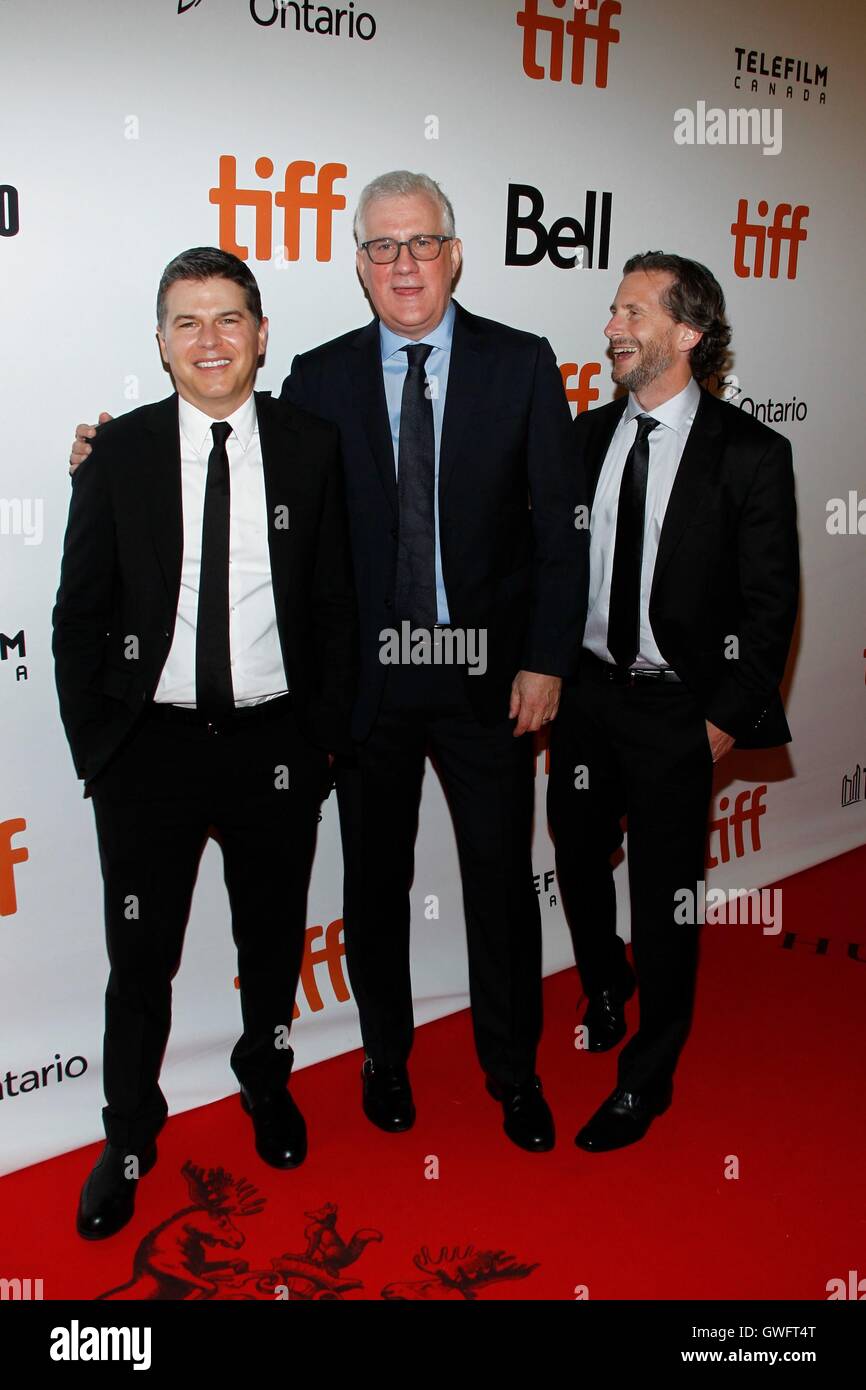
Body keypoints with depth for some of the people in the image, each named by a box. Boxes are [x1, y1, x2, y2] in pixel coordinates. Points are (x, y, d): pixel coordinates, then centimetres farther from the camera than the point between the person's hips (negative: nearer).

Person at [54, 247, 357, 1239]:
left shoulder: (311, 448, -1)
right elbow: (81, 615, 1)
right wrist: (94, 745, -3)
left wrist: (326, 733, -1)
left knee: (273, 935, 18)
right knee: (140, 954, 10)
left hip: (276, 743, 1)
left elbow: (336, 606, 2)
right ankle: (129, 1139, 32)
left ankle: (267, 1083, 45)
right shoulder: (119, 453, -2)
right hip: (149, 745, 0)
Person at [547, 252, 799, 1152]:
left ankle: (646, 1080, 25)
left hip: (677, 711, -4)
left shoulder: (750, 453, -10)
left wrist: (727, 715, -10)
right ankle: (604, 987, 50)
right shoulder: (586, 436, 4)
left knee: (666, 899, 6)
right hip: (584, 695, 5)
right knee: (578, 864, 18)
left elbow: (770, 602, -8)